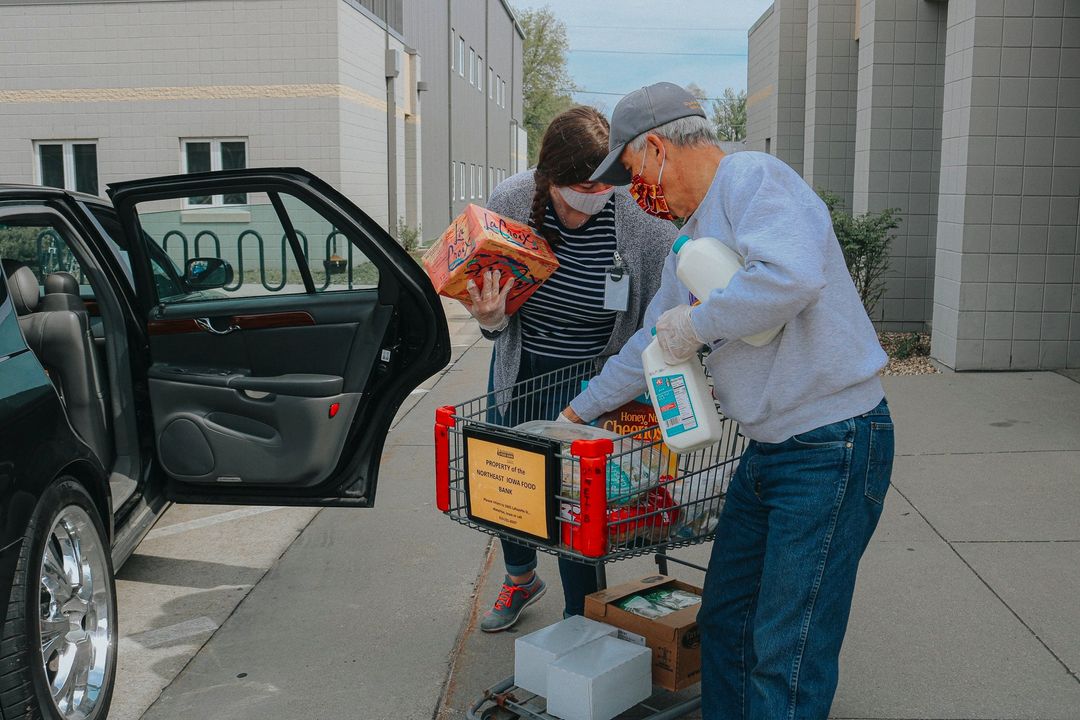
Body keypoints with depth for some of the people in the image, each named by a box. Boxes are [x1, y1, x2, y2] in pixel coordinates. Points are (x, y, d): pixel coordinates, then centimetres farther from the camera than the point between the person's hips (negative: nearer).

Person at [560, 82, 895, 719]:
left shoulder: (754, 178, -14)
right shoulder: (692, 235, 17)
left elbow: (791, 277, -34)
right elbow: (654, 341, 27)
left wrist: (696, 322, -18)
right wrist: (577, 411, 33)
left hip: (833, 446, -10)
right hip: (768, 449, 10)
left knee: (787, 656, -3)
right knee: (725, 622, 17)